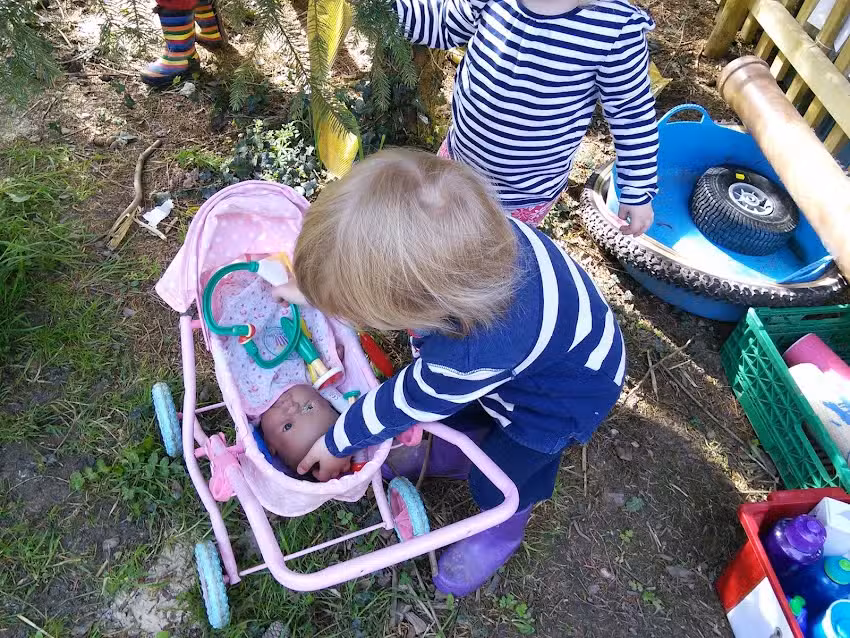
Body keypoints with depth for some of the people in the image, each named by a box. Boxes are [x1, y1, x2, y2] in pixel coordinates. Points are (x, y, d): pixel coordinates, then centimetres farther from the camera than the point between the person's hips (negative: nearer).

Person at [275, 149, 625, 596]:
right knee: (452, 410, 21)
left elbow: (407, 403, -26)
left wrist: (336, 445, -7)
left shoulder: (469, 356, -46)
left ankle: (503, 530, 46)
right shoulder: (441, 231, -31)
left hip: (568, 391, -6)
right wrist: (314, 285, 2)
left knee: (495, 480, 13)